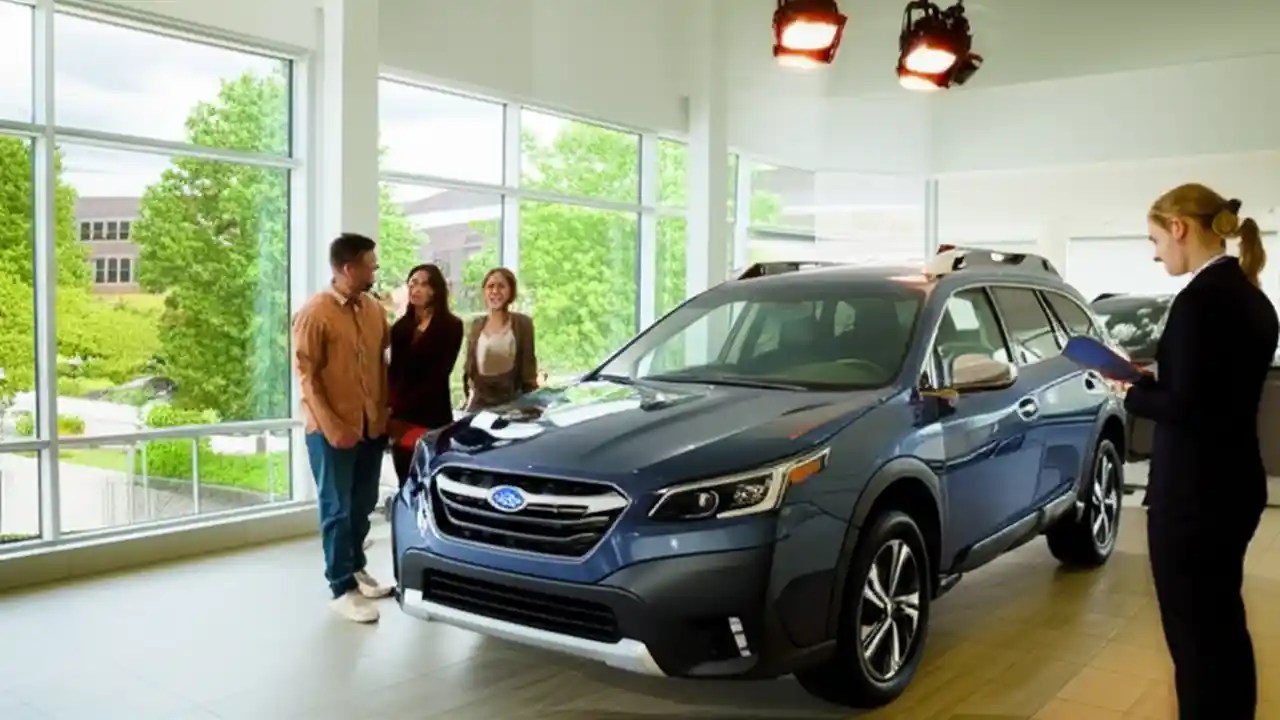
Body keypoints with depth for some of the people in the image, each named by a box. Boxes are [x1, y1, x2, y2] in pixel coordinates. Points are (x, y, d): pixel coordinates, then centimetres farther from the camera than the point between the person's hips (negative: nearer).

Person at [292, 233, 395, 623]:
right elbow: (307, 376, -13)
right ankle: (342, 589, 11)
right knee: (337, 508, 2)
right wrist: (332, 427, -16)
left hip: (372, 424, 6)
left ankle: (355, 568, 34)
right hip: (333, 428, -6)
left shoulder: (374, 309, 6)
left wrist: (386, 411, 9)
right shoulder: (315, 313, -13)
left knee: (363, 504, 16)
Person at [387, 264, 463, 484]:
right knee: (405, 484, 7)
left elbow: (438, 375, -8)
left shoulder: (451, 326, -2)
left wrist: (402, 408, -10)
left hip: (431, 417, -5)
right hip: (400, 417, 5)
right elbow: (394, 370, 10)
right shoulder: (401, 326, 14)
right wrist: (392, 407, -7)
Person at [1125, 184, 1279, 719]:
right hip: (1234, 483, 10)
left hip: (1194, 493, -10)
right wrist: (1153, 379, 9)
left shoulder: (1199, 299, -19)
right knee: (1223, 624, 21)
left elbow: (1184, 407, -22)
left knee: (1193, 633, 2)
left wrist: (1134, 392, -5)